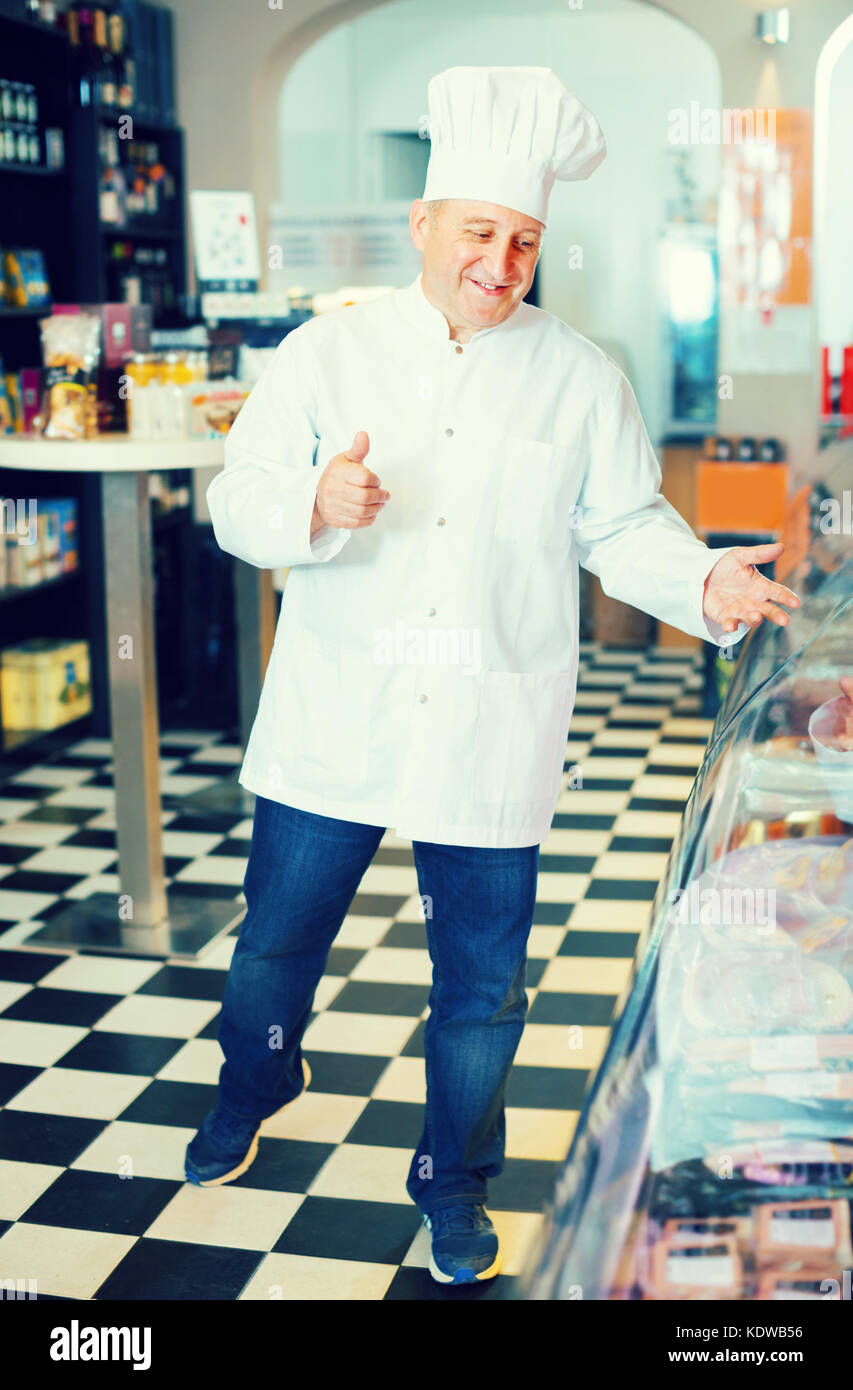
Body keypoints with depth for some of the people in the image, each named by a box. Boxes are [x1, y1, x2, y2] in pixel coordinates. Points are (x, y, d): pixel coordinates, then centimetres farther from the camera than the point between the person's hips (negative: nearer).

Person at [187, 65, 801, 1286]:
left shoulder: (584, 381, 1)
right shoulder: (327, 351, 0)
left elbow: (626, 527, 2)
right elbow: (237, 501, -5)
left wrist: (703, 585, -17)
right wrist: (316, 506, -26)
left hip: (490, 742, 0)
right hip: (331, 728, 1)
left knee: (483, 986, 8)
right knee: (276, 939, 15)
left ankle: (454, 1181, 33)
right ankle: (254, 1090, 48)